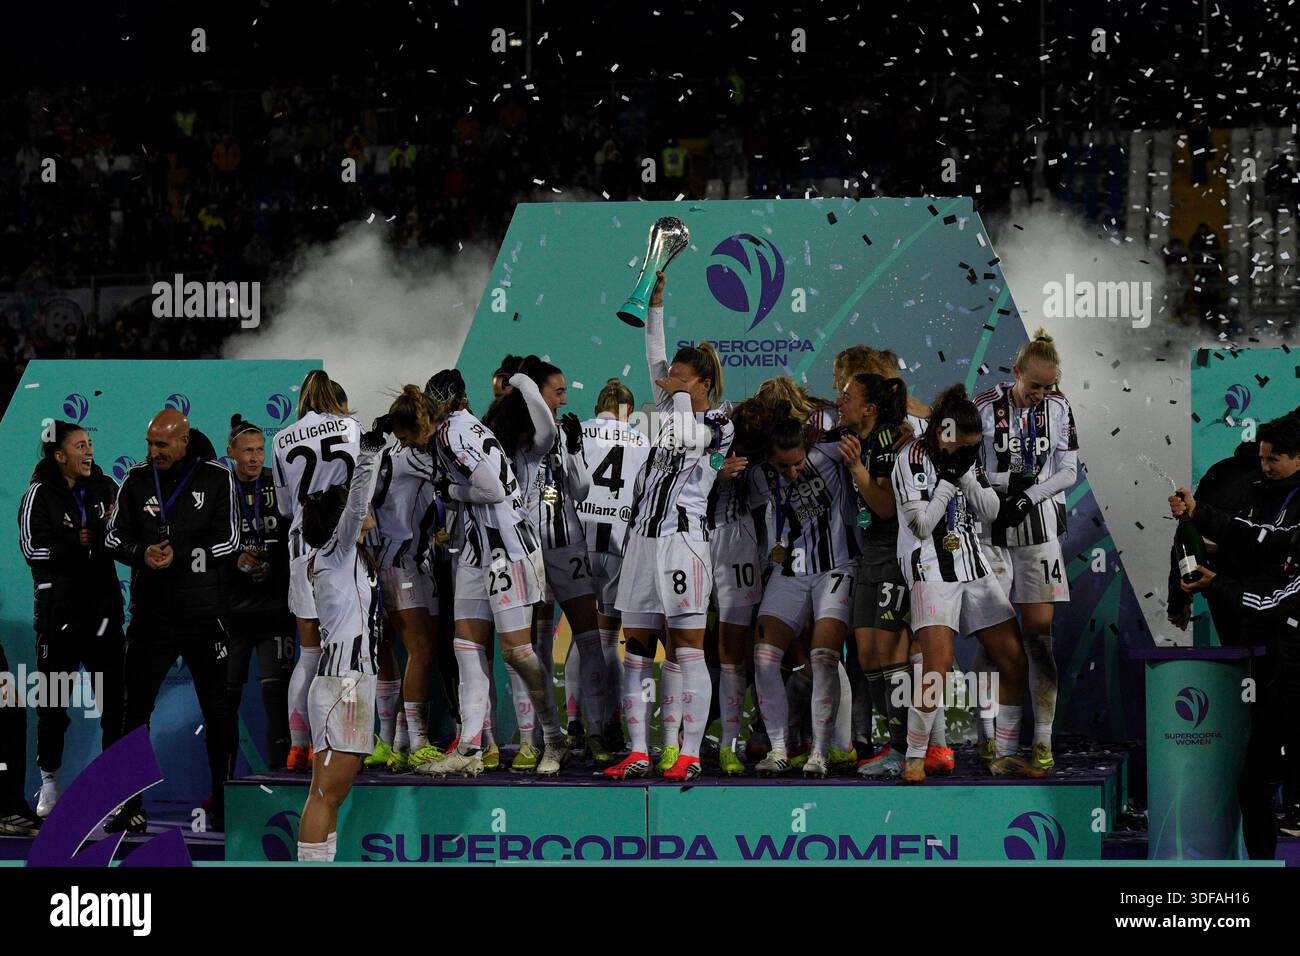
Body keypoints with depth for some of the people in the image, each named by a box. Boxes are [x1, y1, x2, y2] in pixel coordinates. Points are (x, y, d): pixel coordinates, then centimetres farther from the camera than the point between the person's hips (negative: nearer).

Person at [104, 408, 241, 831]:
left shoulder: (216, 478, -3)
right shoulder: (136, 480, 5)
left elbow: (229, 542, -7)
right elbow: (115, 537, 6)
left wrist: (178, 556, -19)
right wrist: (142, 553, -16)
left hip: (205, 614, -2)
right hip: (150, 615, 2)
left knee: (218, 711, 4)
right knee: (135, 708, 2)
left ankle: (223, 805, 14)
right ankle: (131, 807, 9)